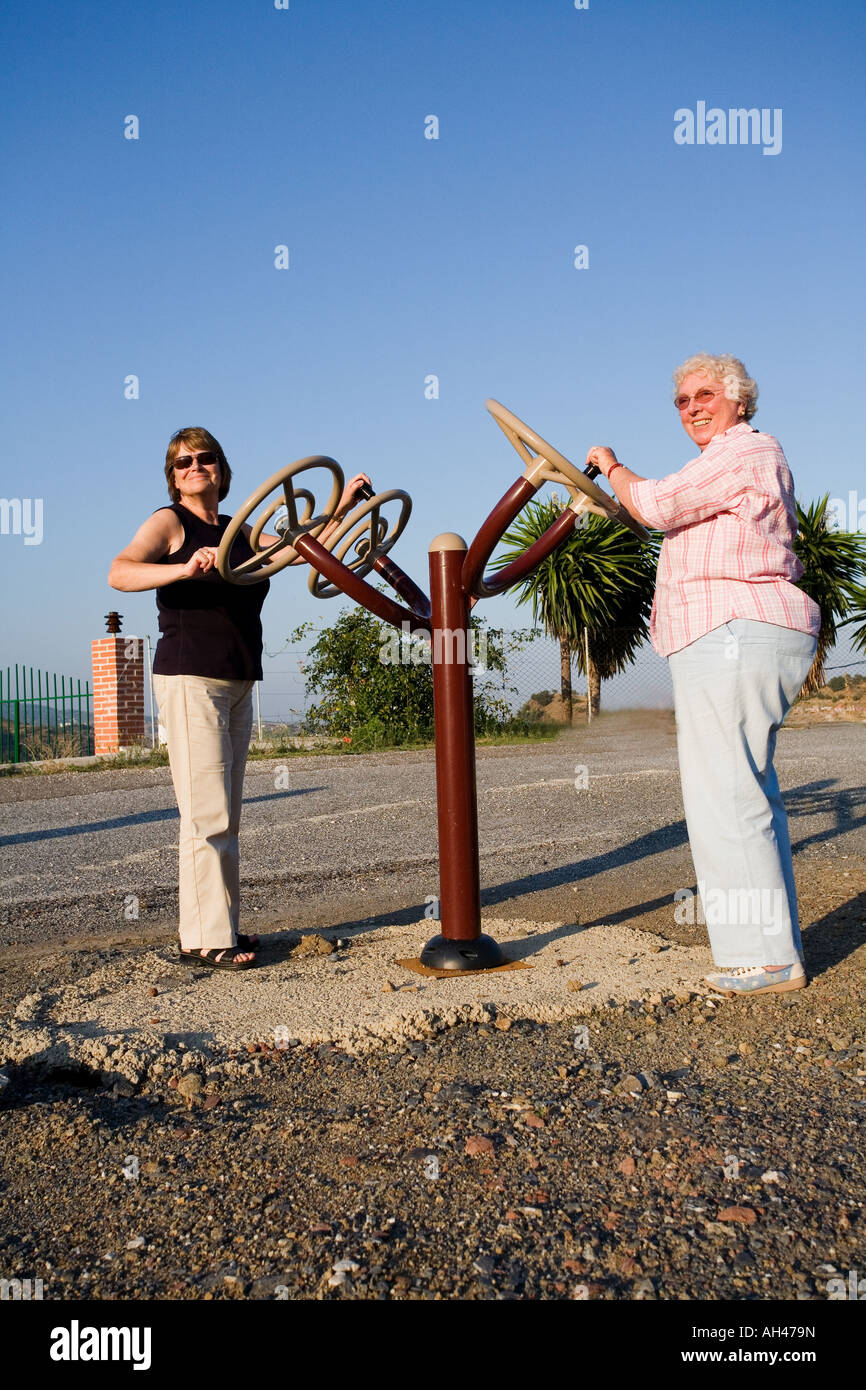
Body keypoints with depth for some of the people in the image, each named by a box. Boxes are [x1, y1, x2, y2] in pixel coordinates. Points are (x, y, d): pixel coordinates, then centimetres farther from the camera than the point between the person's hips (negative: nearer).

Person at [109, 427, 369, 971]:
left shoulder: (236, 532, 17)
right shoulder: (169, 522, -2)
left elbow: (304, 550, 18)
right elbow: (120, 572, -18)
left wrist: (343, 508, 6)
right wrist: (185, 569, -34)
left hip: (238, 685, 7)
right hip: (191, 679, -7)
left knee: (226, 817, 10)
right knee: (207, 815, -11)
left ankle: (221, 928, 17)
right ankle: (203, 940, -5)